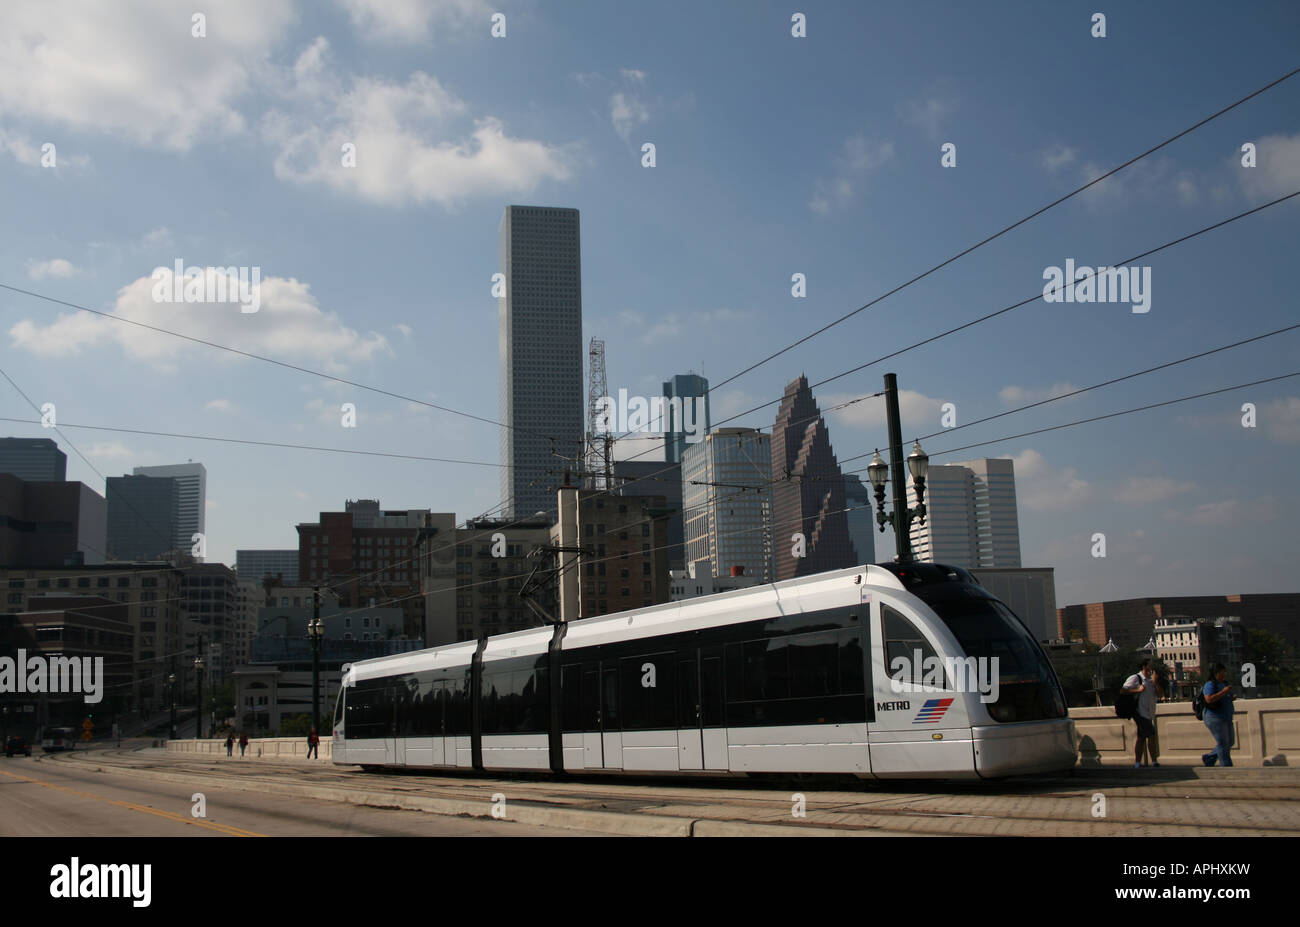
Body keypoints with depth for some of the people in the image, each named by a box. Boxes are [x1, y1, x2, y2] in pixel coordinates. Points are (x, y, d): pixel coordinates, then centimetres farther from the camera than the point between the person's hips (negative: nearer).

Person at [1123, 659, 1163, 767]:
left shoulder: (1151, 680, 16)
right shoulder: (1135, 678, -5)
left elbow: (1161, 695, 6)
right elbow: (1123, 691, -12)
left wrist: (1155, 682, -5)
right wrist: (1138, 690, -21)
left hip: (1149, 714, 8)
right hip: (1140, 713, -8)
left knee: (1142, 738, 8)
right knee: (1152, 735, -11)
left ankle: (1137, 763, 11)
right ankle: (1154, 761, -3)